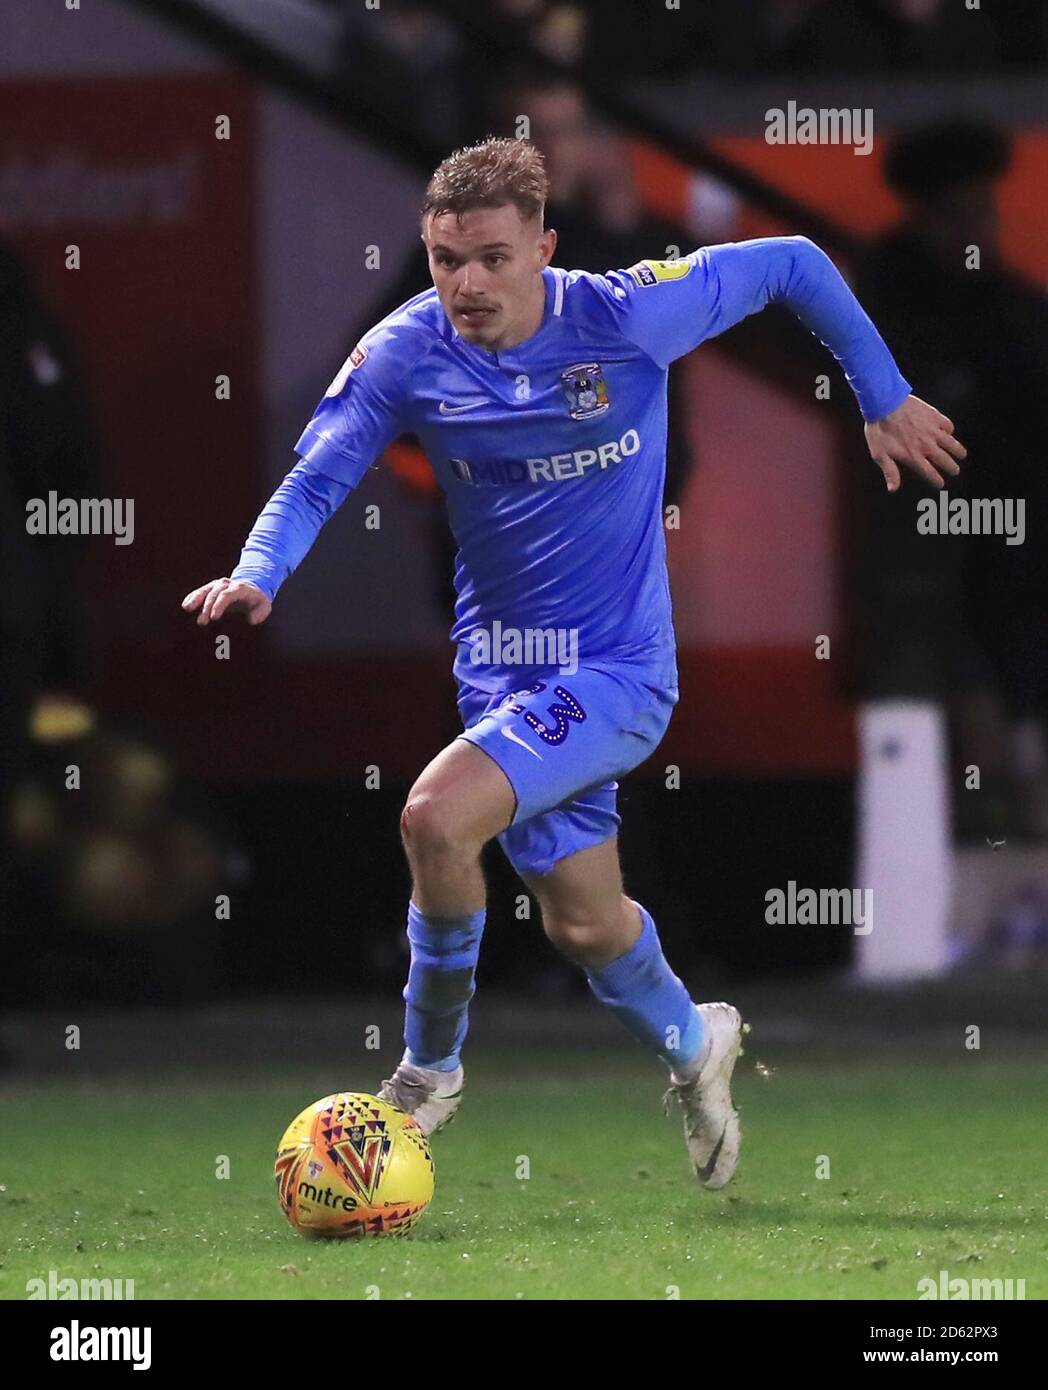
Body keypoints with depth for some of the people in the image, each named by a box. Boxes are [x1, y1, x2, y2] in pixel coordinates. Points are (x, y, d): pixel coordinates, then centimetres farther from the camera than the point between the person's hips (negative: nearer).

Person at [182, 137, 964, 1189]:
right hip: (501, 668, 5)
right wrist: (256, 575, -27)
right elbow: (315, 479, -7)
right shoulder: (404, 355, -11)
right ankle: (692, 1045, 50)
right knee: (582, 923, 16)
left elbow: (793, 265, -5)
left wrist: (885, 401, 1)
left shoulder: (625, 316, -17)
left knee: (437, 816, -26)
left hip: (615, 669, -5)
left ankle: (428, 1068, -4)